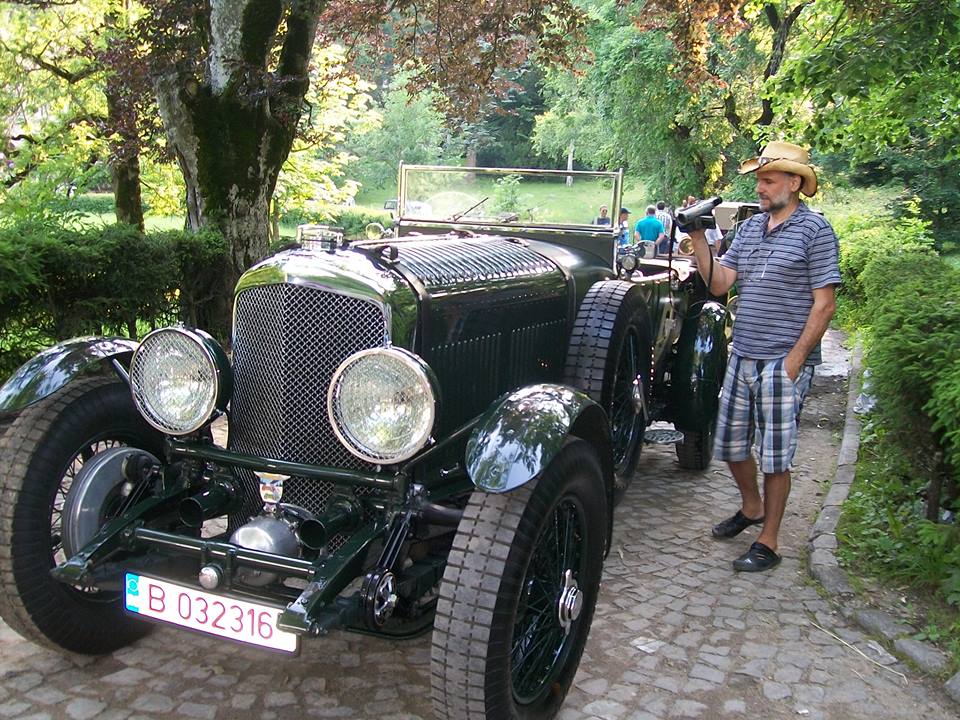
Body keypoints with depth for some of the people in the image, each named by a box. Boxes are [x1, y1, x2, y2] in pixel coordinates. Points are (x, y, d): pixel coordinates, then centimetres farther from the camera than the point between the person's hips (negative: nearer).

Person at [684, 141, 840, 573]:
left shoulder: (815, 230, -8)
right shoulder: (749, 227, 11)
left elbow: (824, 304, -11)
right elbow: (719, 283, 6)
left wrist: (795, 359, -15)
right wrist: (698, 240, -5)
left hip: (784, 362, -6)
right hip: (742, 356, 7)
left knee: (775, 455, 2)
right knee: (731, 443, 15)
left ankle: (768, 543, 16)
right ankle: (751, 508, 40)